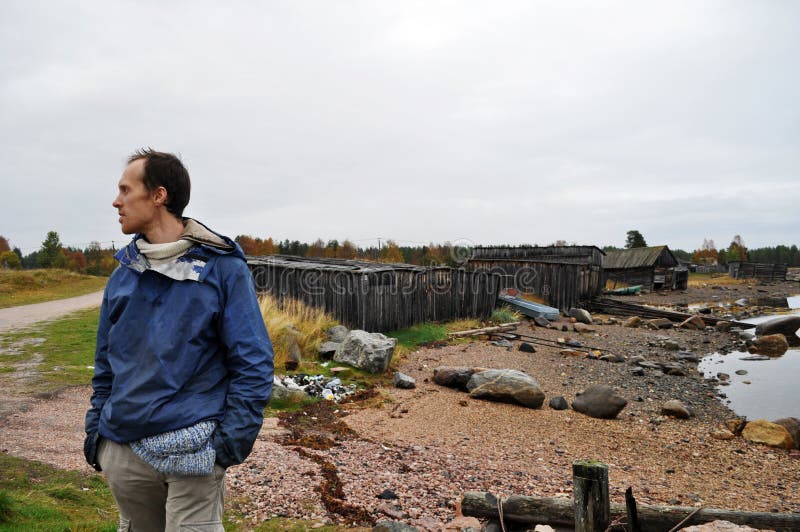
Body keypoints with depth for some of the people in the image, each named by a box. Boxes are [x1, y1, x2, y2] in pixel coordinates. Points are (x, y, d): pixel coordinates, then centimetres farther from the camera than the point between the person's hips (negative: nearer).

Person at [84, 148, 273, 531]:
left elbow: (252, 361, -9)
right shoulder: (123, 273, 8)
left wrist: (233, 437, -14)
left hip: (192, 452, -5)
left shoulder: (221, 267, -8)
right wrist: (96, 425, 12)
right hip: (123, 448, 6)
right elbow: (106, 360, 17)